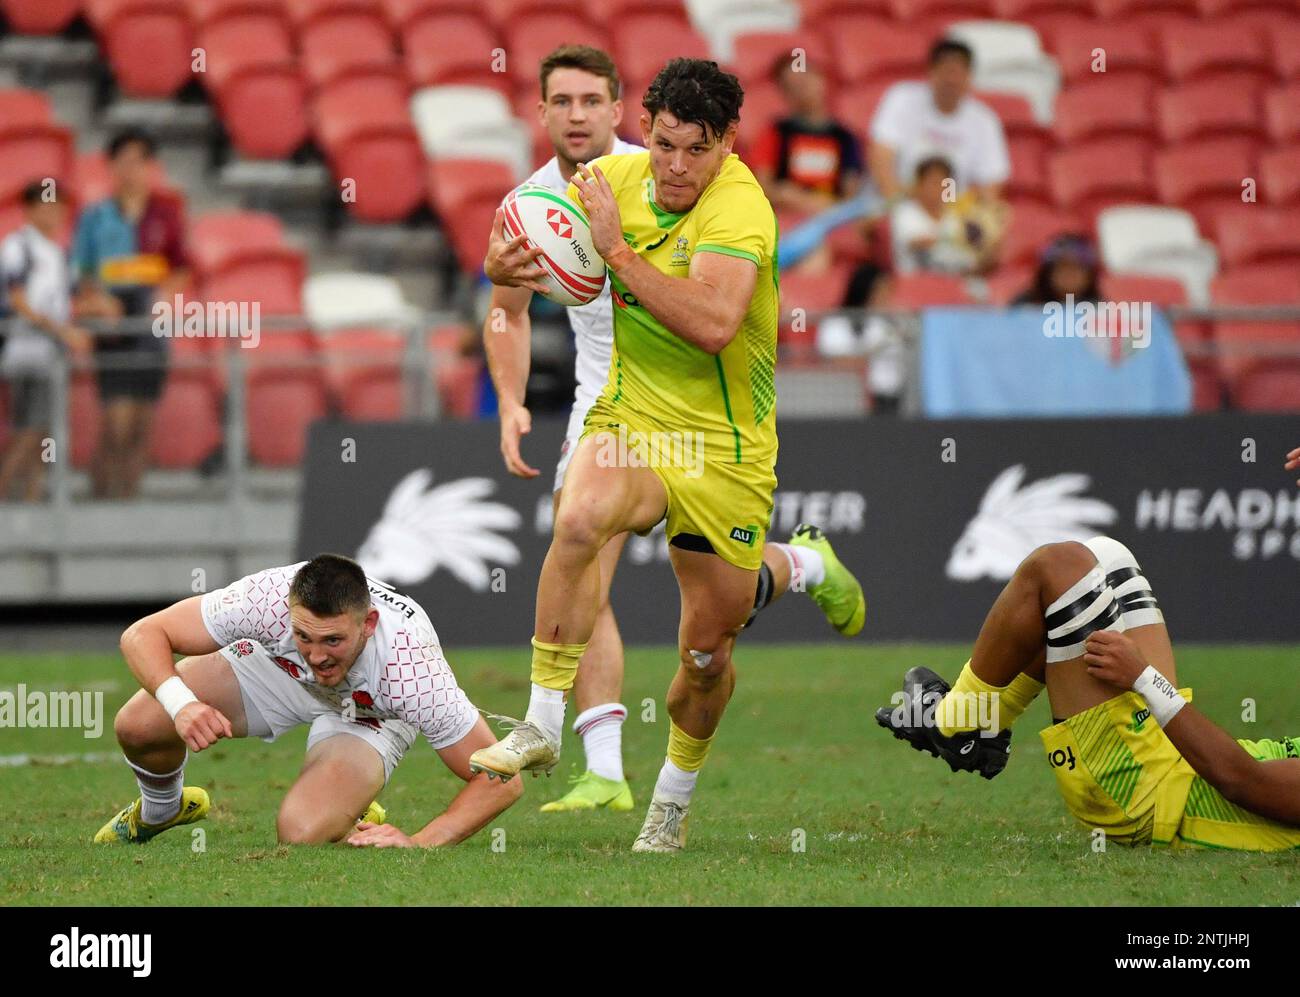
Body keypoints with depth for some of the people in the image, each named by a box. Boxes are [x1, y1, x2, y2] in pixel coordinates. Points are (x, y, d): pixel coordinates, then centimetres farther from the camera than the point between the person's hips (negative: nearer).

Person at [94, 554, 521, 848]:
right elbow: (143, 634, -27)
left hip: (369, 715, -2)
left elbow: (500, 781, -33)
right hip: (276, 667, 2)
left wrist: (417, 843, -43)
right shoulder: (266, 598, -38)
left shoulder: (411, 669, -42)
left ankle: (358, 823, 9)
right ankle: (160, 810, 18)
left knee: (302, 834, -30)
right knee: (137, 726, -19)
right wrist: (180, 703, -46)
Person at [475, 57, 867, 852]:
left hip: (725, 449, -3)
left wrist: (619, 251, -36)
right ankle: (542, 728, -27)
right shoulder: (616, 177, -4)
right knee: (580, 517, -32)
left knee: (707, 653, 4)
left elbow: (712, 324, -37)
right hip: (631, 420, 3)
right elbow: (530, 240, 11)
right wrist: (511, 263, -13)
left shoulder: (740, 207, -22)